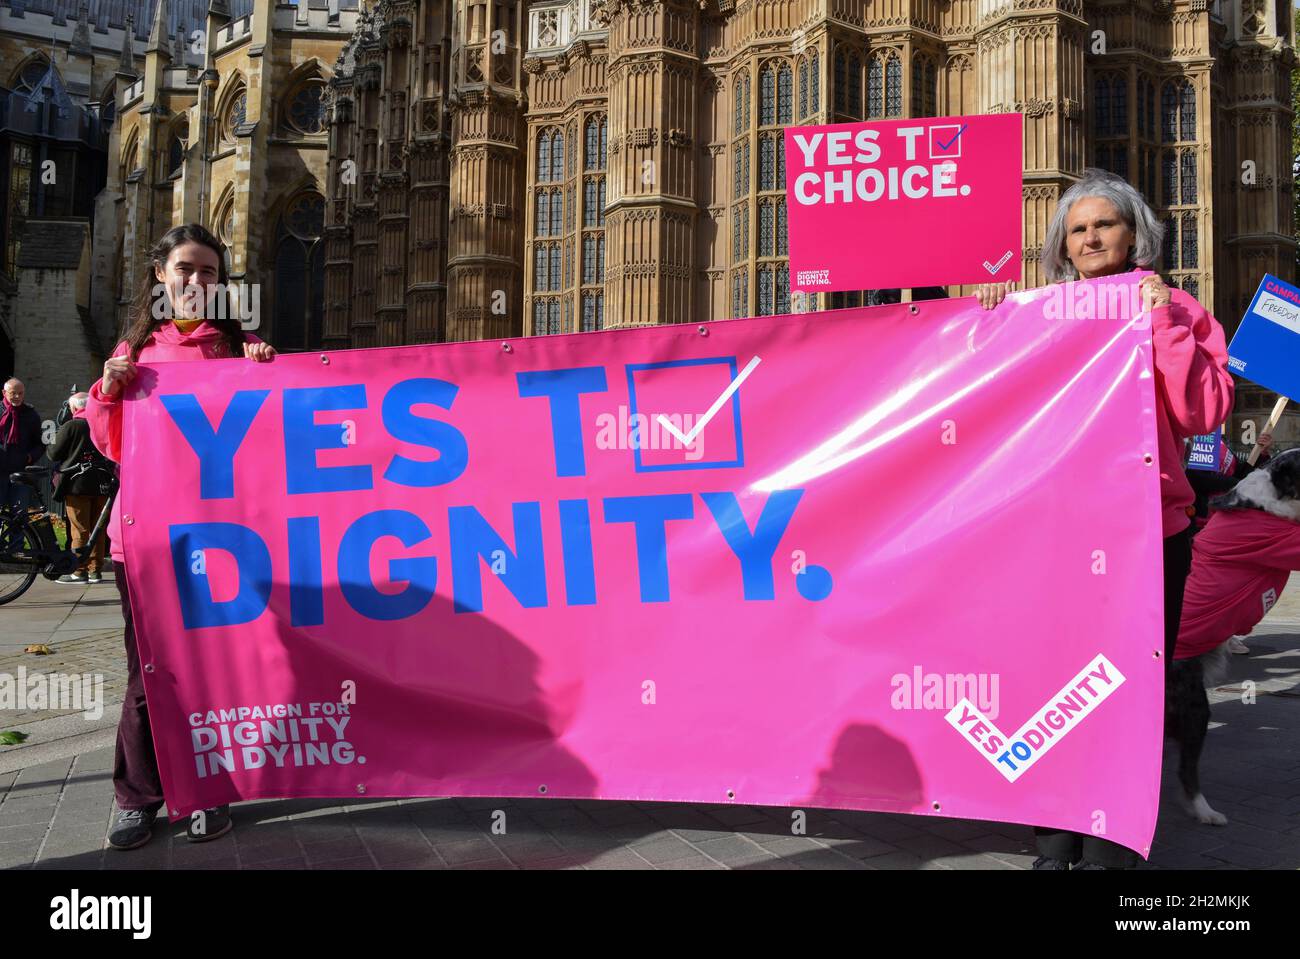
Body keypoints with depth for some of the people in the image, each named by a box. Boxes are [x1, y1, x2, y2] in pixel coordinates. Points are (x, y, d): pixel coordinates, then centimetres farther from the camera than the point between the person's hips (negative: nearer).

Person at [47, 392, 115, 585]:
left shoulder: (70, 426, -8)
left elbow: (54, 455, -4)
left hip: (77, 484, -4)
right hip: (101, 484, 5)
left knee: (79, 529, -1)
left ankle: (79, 572, 0)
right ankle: (95, 571, 12)